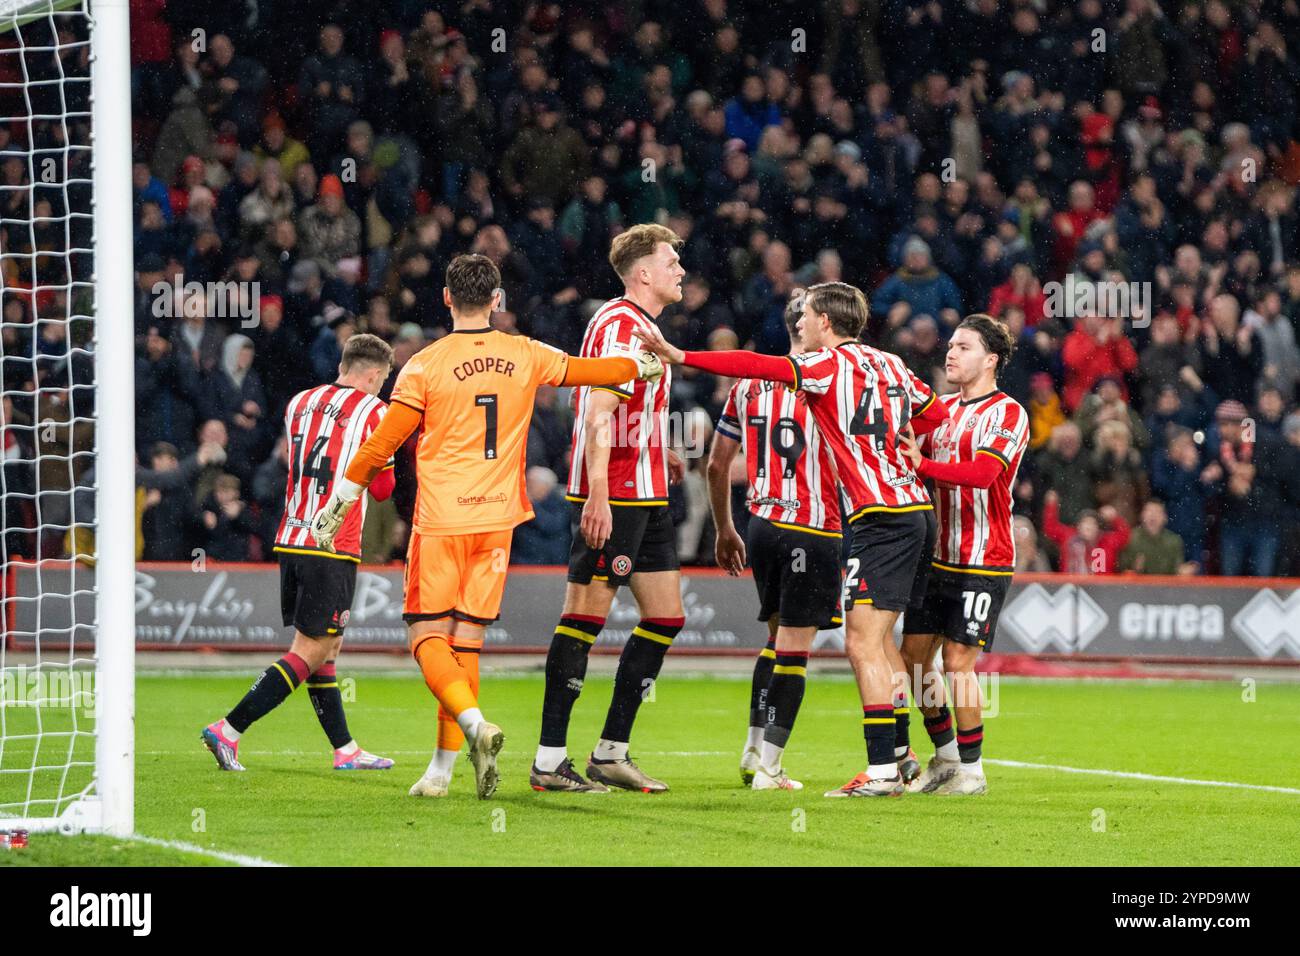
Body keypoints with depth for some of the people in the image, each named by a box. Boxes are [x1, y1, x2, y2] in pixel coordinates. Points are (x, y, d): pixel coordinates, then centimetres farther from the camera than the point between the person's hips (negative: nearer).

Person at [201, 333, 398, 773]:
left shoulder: (299, 403, 13)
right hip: (333, 547, -7)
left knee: (325, 650, 13)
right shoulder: (372, 411, -3)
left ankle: (346, 749, 18)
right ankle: (228, 730, -13)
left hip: (290, 541, 7)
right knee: (310, 653, -5)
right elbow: (382, 489, 1)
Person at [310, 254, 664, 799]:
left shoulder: (424, 366, -6)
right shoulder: (525, 356, 3)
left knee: (427, 635, 0)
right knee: (467, 637, 7)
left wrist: (339, 502, 5)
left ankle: (475, 723, -25)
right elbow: (591, 371, 17)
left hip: (440, 520, -3)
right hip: (497, 515, 4)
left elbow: (383, 442, -5)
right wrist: (645, 364, 36)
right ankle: (442, 768, 6)